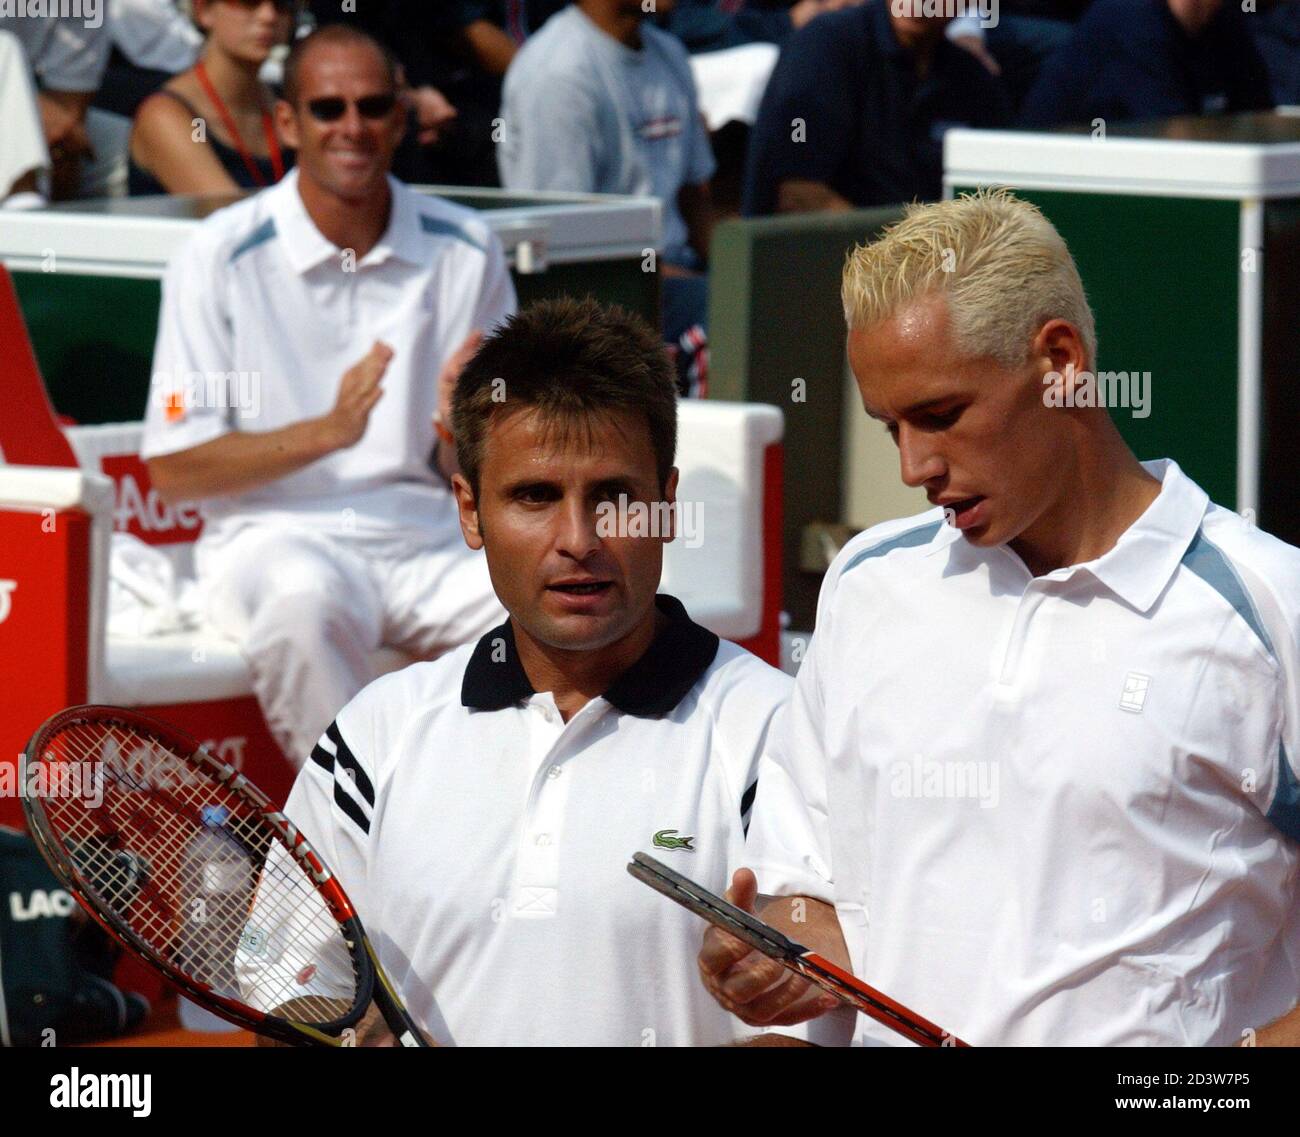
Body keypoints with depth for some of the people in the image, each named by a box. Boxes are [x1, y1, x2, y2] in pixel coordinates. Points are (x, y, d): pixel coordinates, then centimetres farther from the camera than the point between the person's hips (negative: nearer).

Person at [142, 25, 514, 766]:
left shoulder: (465, 250, 8)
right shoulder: (222, 257, -2)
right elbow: (173, 469, -4)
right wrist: (325, 431, -17)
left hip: (430, 536, 3)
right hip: (276, 532, -3)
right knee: (309, 602, -39)